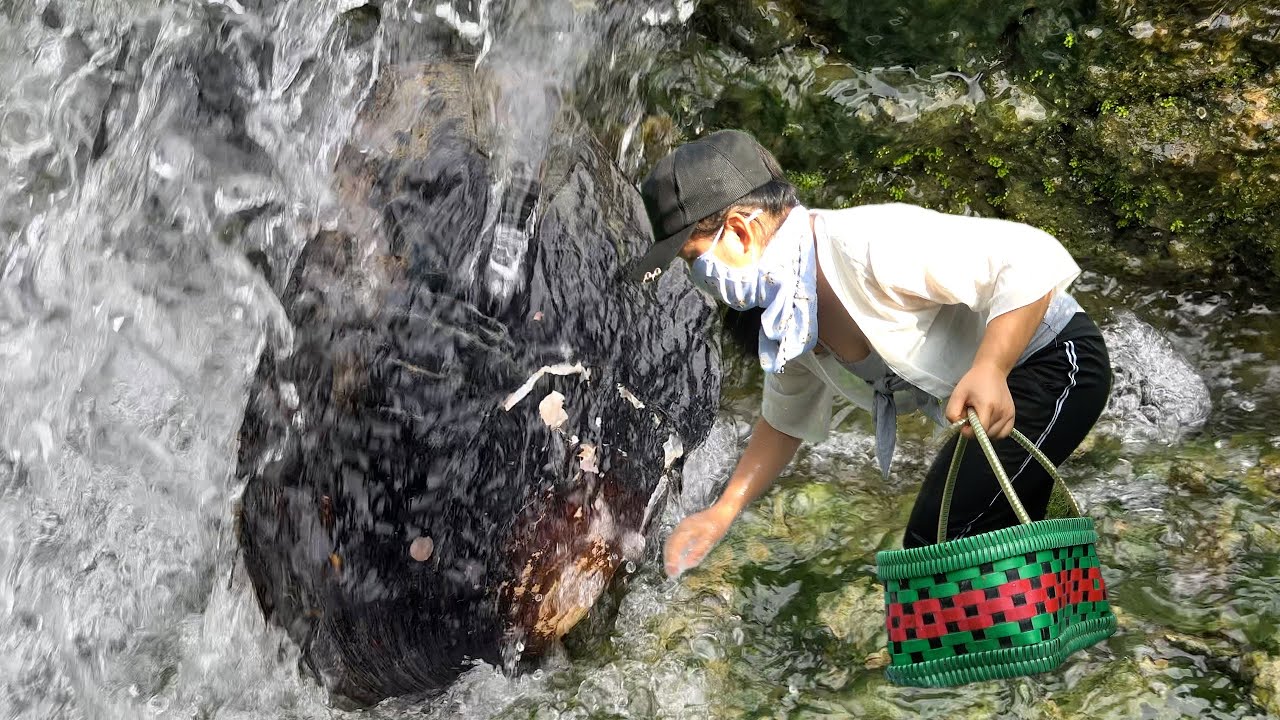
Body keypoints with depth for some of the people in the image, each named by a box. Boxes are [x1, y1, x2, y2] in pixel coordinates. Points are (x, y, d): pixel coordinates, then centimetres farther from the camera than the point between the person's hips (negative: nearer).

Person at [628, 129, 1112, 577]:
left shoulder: (873, 242, -31)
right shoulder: (786, 319, -1)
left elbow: (1031, 257, -32)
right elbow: (786, 421, 15)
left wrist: (989, 369, -42)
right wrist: (724, 511, 6)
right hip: (992, 408, 9)